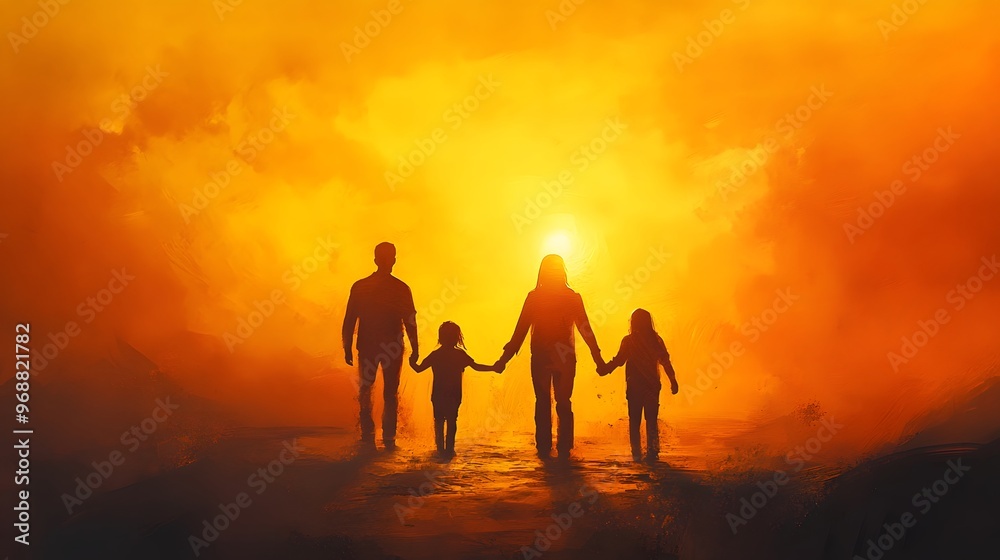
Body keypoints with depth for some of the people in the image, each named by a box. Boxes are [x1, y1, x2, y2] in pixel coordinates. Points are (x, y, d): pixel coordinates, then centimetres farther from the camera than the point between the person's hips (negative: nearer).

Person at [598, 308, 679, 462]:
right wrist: (673, 381, 6)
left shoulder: (628, 341, -7)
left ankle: (637, 453, 1)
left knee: (634, 420, 5)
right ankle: (652, 451, 4)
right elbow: (665, 361, 1)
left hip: (634, 386, -2)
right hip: (652, 385, 2)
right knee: (651, 420, 10)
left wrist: (603, 370, 1)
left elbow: (618, 361, -9)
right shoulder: (656, 340, 1)